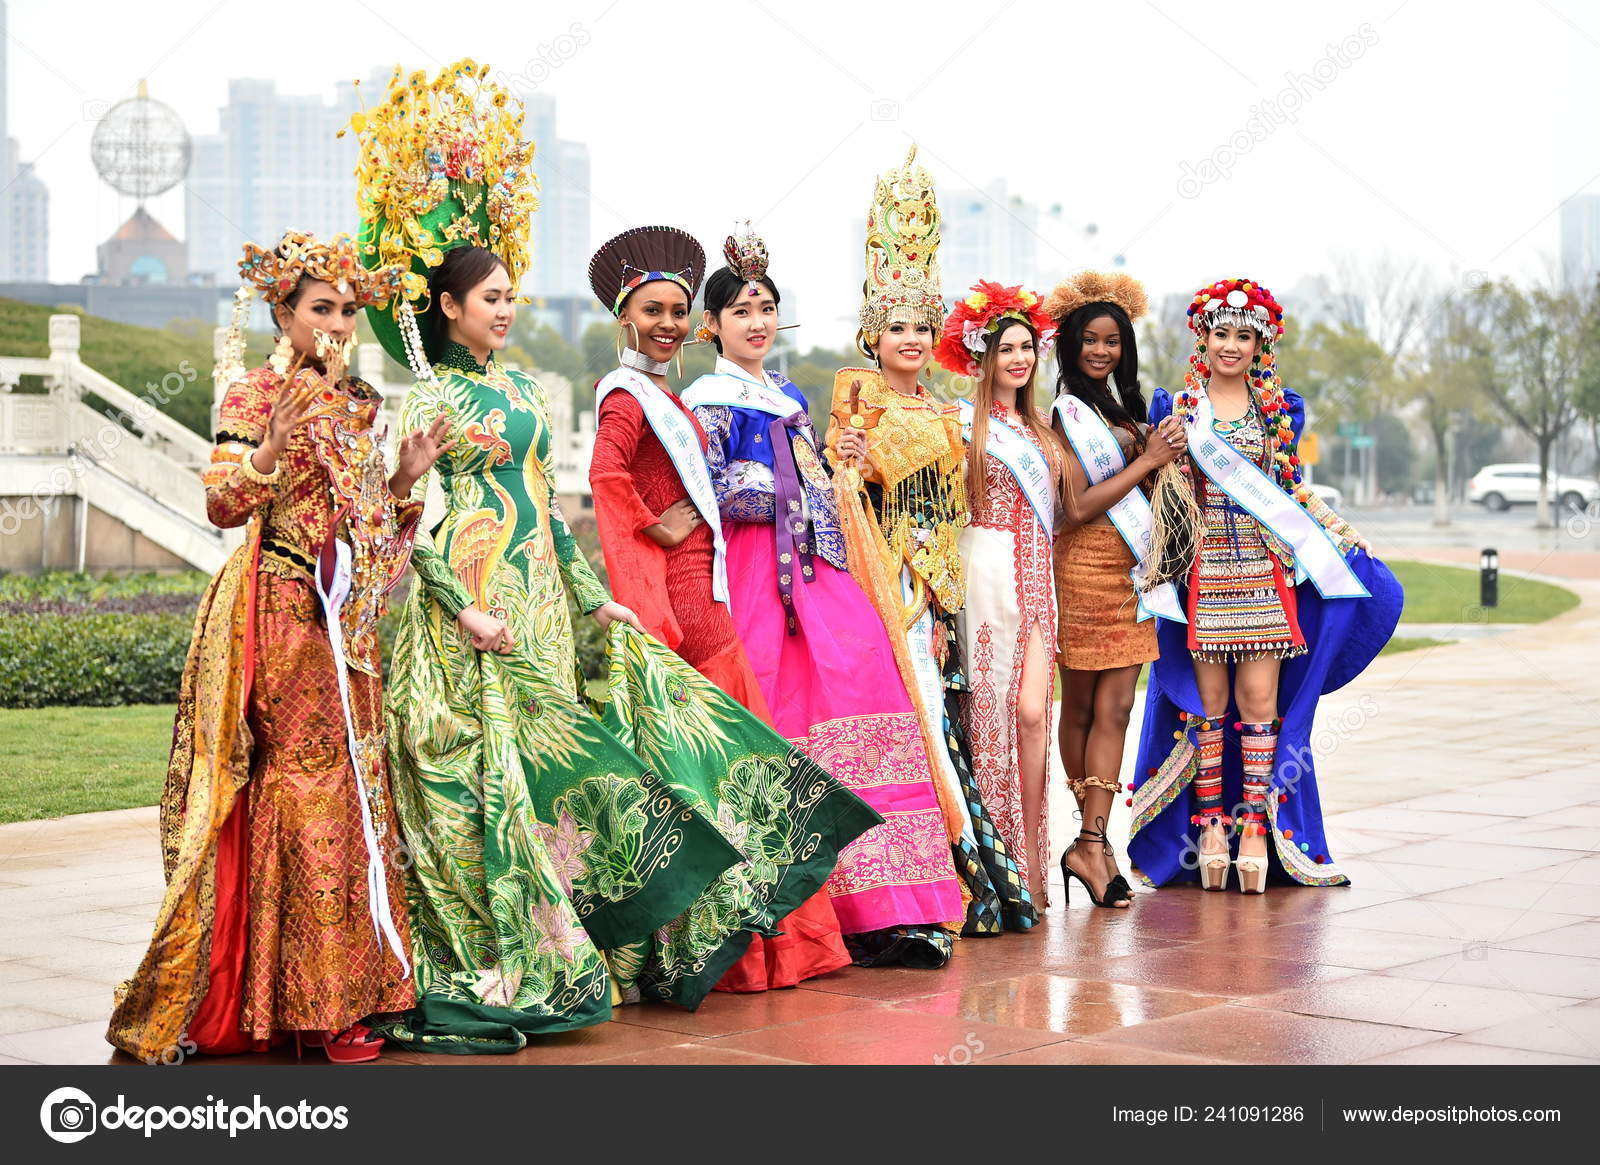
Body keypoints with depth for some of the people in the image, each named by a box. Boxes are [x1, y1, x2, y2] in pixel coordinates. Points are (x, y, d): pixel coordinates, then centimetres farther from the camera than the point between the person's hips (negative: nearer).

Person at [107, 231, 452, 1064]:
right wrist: (269, 451, -27)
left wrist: (405, 478, 5)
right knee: (307, 783, -8)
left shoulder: (355, 404, 16)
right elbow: (222, 506, -14)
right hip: (280, 612, -7)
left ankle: (339, 989, 9)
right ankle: (310, 1001, -3)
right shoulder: (258, 394, -5)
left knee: (352, 786, 4)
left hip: (345, 620, 7)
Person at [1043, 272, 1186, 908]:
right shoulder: (1066, 413, -7)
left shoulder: (1121, 408, 17)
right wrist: (1147, 461, -10)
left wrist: (1163, 454, 1)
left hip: (1131, 568, 7)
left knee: (1114, 709, -1)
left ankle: (1091, 842, -3)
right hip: (1086, 565, -7)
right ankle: (1094, 840, 9)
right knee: (1083, 707, 3)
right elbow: (1076, 508, -15)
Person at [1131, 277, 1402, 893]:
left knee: (1260, 698, -4)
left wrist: (1347, 538, 11)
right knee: (1208, 700, 0)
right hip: (1204, 566, -1)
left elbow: (1291, 488, 16)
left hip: (1267, 567, 1)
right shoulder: (1176, 406, 7)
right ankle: (1210, 825, 5)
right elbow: (1162, 490, 10)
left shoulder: (1279, 409, 11)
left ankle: (1257, 826, -1)